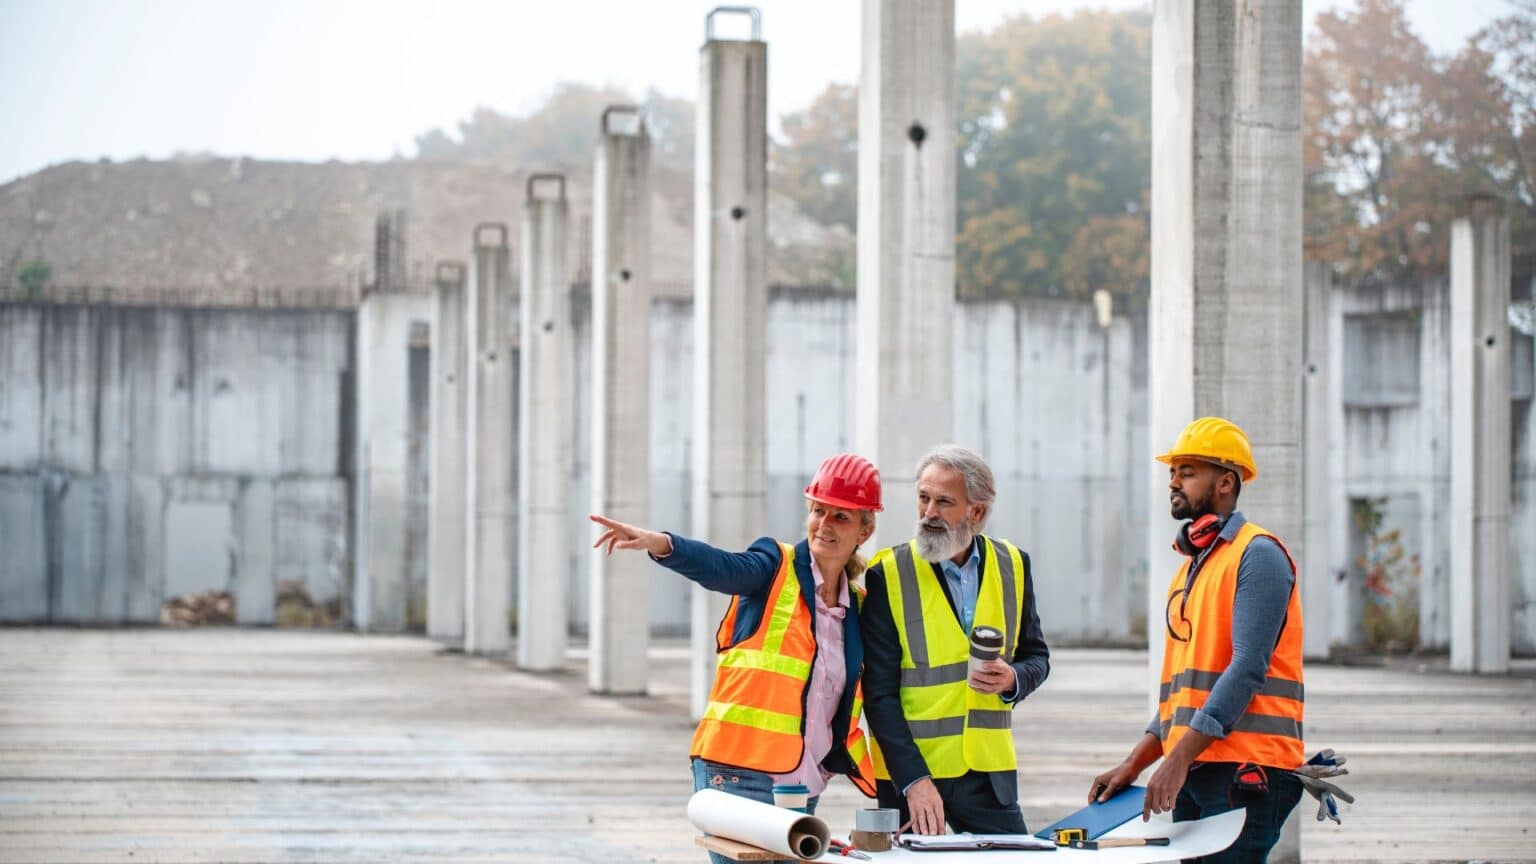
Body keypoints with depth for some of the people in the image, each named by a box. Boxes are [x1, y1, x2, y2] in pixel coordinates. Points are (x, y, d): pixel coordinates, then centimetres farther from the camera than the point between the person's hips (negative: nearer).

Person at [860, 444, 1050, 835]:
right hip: (908, 773, -3)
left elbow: (1037, 657, 15)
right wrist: (913, 779, -18)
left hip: (989, 772, 3)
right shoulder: (888, 574, -6)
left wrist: (1013, 679, -9)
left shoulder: (1012, 566, 6)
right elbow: (879, 692, -8)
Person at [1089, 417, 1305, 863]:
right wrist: (1132, 766, 12)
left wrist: (1178, 759, -20)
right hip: (1194, 773, 9)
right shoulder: (1190, 566, 21)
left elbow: (1247, 669, -16)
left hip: (1244, 772, -9)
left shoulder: (1257, 555, -6)